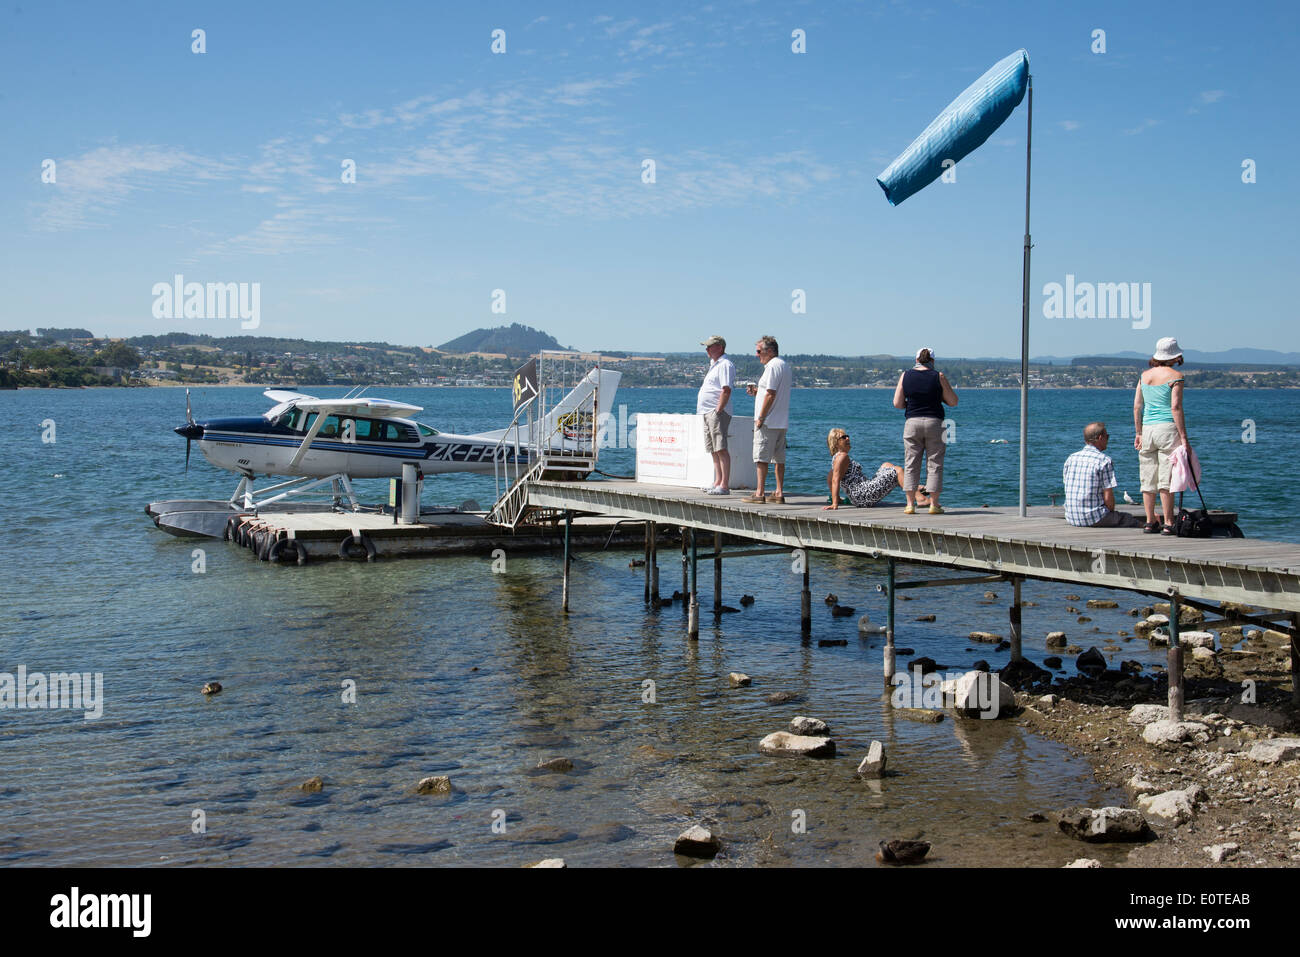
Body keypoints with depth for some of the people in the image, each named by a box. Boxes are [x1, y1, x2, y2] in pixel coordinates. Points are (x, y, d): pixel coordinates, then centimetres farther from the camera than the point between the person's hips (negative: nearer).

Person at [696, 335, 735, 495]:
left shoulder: (725, 365, -10)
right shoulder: (715, 364, 22)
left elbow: (726, 390, -18)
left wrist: (718, 411, -22)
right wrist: (711, 412, 19)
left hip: (717, 412, -11)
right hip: (708, 413, 11)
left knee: (721, 449, -13)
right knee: (714, 450, 12)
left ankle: (724, 486, -15)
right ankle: (718, 482, 17)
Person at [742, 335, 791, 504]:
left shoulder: (772, 366, -13)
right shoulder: (785, 366, 18)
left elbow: (771, 395, -18)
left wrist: (760, 417, -15)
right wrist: (756, 391, 15)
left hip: (768, 421, -10)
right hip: (782, 422, 10)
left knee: (761, 458, -6)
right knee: (779, 458, 9)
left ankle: (759, 493, -7)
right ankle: (779, 493, 9)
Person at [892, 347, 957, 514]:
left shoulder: (906, 376, 2)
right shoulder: (938, 377, -3)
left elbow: (897, 403, 2)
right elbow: (953, 401, 0)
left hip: (912, 423, 2)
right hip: (934, 423, -1)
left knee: (911, 464, 7)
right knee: (934, 464, 4)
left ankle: (910, 504, 3)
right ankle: (933, 504, 2)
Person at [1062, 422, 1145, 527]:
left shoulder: (1070, 459, 9)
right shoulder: (1105, 461, -11)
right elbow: (1108, 497, -13)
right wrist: (1111, 513, 7)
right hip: (1095, 518, -7)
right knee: (1136, 523, 9)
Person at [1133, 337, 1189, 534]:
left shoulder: (1144, 376, 11)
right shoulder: (1175, 376, -5)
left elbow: (1137, 406, 9)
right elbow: (1175, 407, -12)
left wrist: (1139, 433, 15)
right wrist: (1183, 437, -12)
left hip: (1147, 429, 5)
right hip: (1167, 429, -5)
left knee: (1149, 479, 9)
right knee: (1166, 480, -5)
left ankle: (1150, 522, 12)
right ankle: (1168, 524, -4)